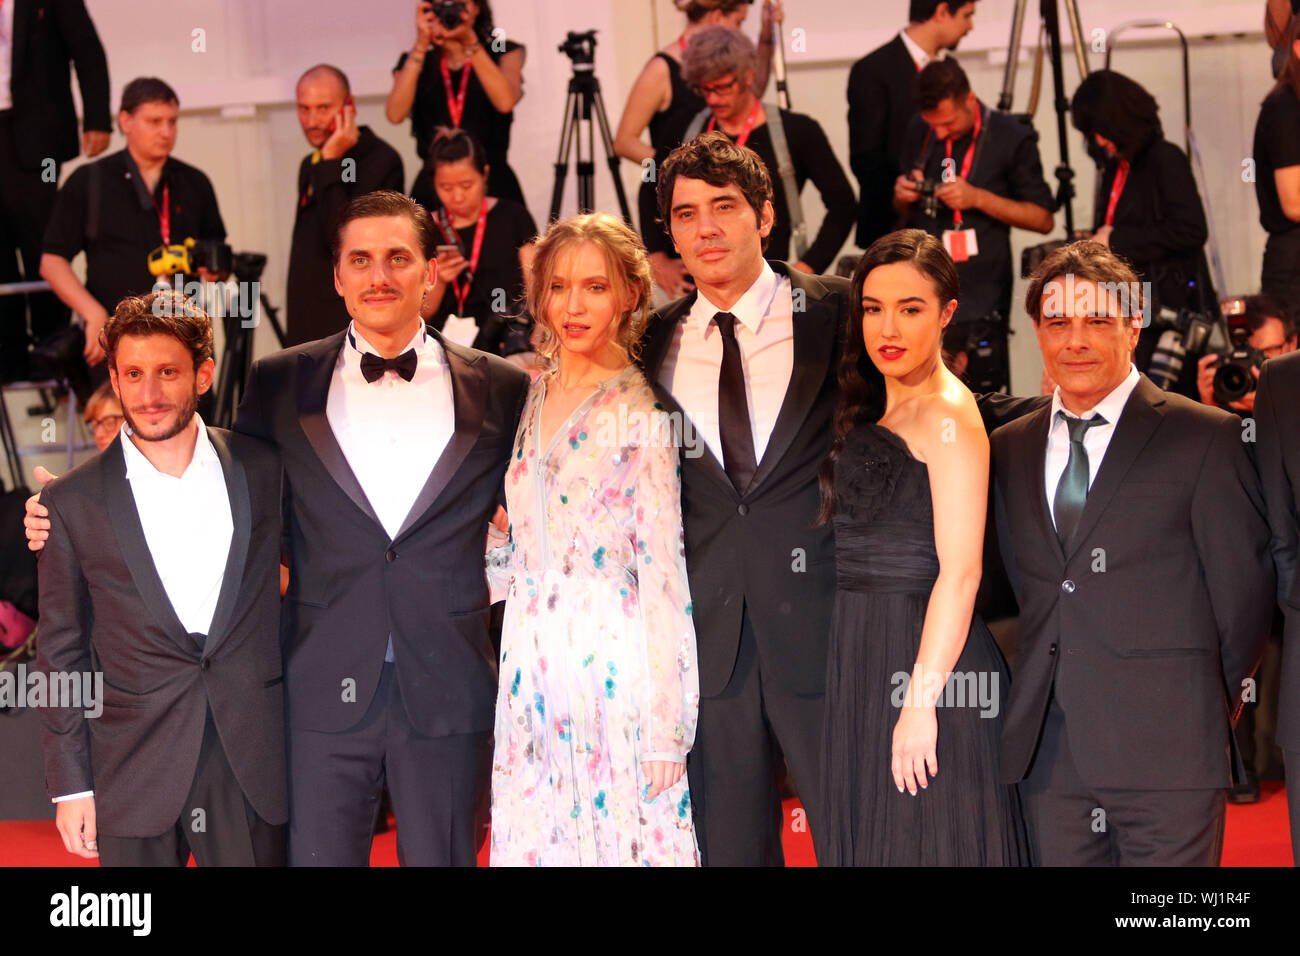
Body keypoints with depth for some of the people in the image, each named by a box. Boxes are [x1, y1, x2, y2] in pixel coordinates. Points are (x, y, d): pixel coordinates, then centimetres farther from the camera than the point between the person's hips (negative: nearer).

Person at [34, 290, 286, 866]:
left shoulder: (265, 472, 3)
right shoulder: (72, 502, 0)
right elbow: (61, 653, 4)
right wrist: (70, 784, 1)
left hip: (253, 769, 1)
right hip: (133, 779, -1)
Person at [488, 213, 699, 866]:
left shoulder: (639, 413, -10)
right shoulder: (537, 396, 10)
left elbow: (663, 576, -12)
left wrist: (663, 729, -15)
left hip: (611, 660, -6)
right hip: (534, 660, 6)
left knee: (619, 836, 1)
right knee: (536, 837, 10)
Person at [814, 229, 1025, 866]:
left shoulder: (946, 413, -12)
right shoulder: (876, 415, 15)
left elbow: (960, 570, -19)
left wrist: (921, 699, -23)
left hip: (923, 658, -9)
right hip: (864, 663, 9)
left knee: (921, 842, -3)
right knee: (870, 839, 13)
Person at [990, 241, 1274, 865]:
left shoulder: (1207, 438, -1)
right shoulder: (1007, 449, 14)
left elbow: (1245, 588, 1)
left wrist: (1215, 701, 5)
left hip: (1165, 747, -4)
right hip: (1045, 748, 4)